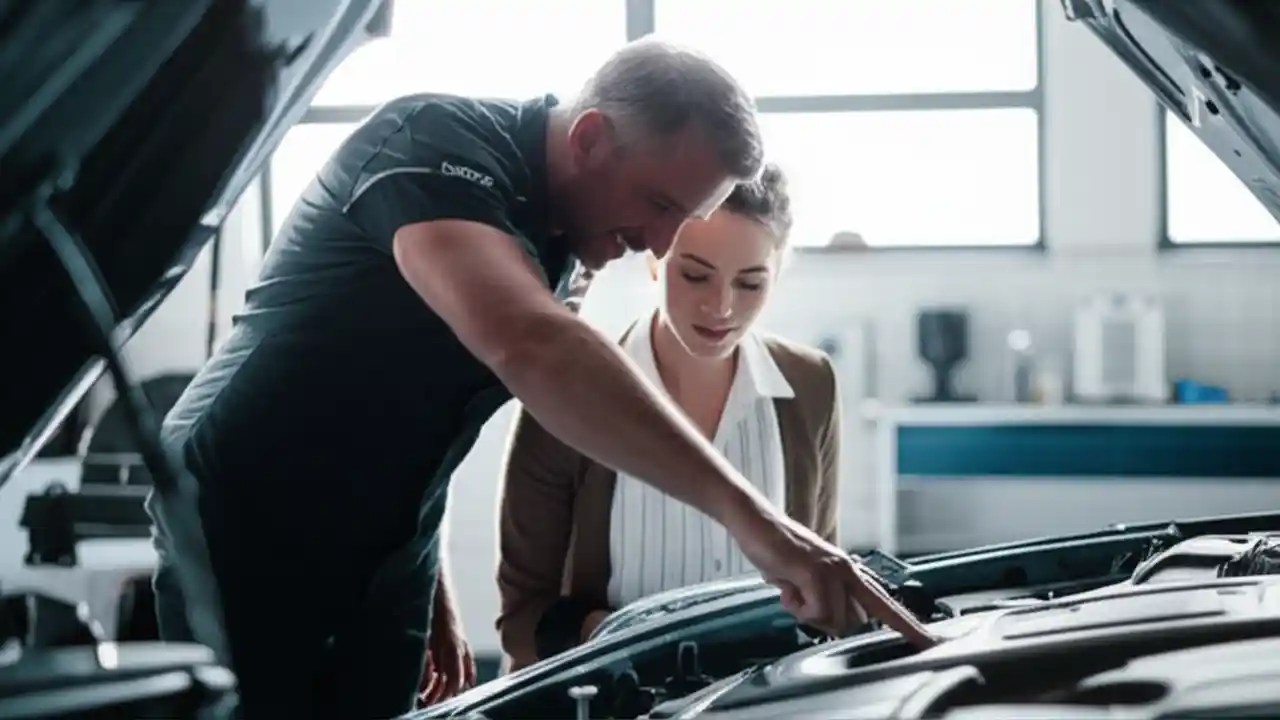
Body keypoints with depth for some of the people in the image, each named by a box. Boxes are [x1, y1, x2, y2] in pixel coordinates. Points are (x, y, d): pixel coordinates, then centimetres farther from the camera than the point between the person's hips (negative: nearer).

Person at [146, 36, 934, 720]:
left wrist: (435, 591, 10)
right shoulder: (437, 144, -23)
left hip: (381, 566, 7)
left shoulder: (554, 242, 3)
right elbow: (524, 345, -42)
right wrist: (745, 511, -48)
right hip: (245, 533, -7)